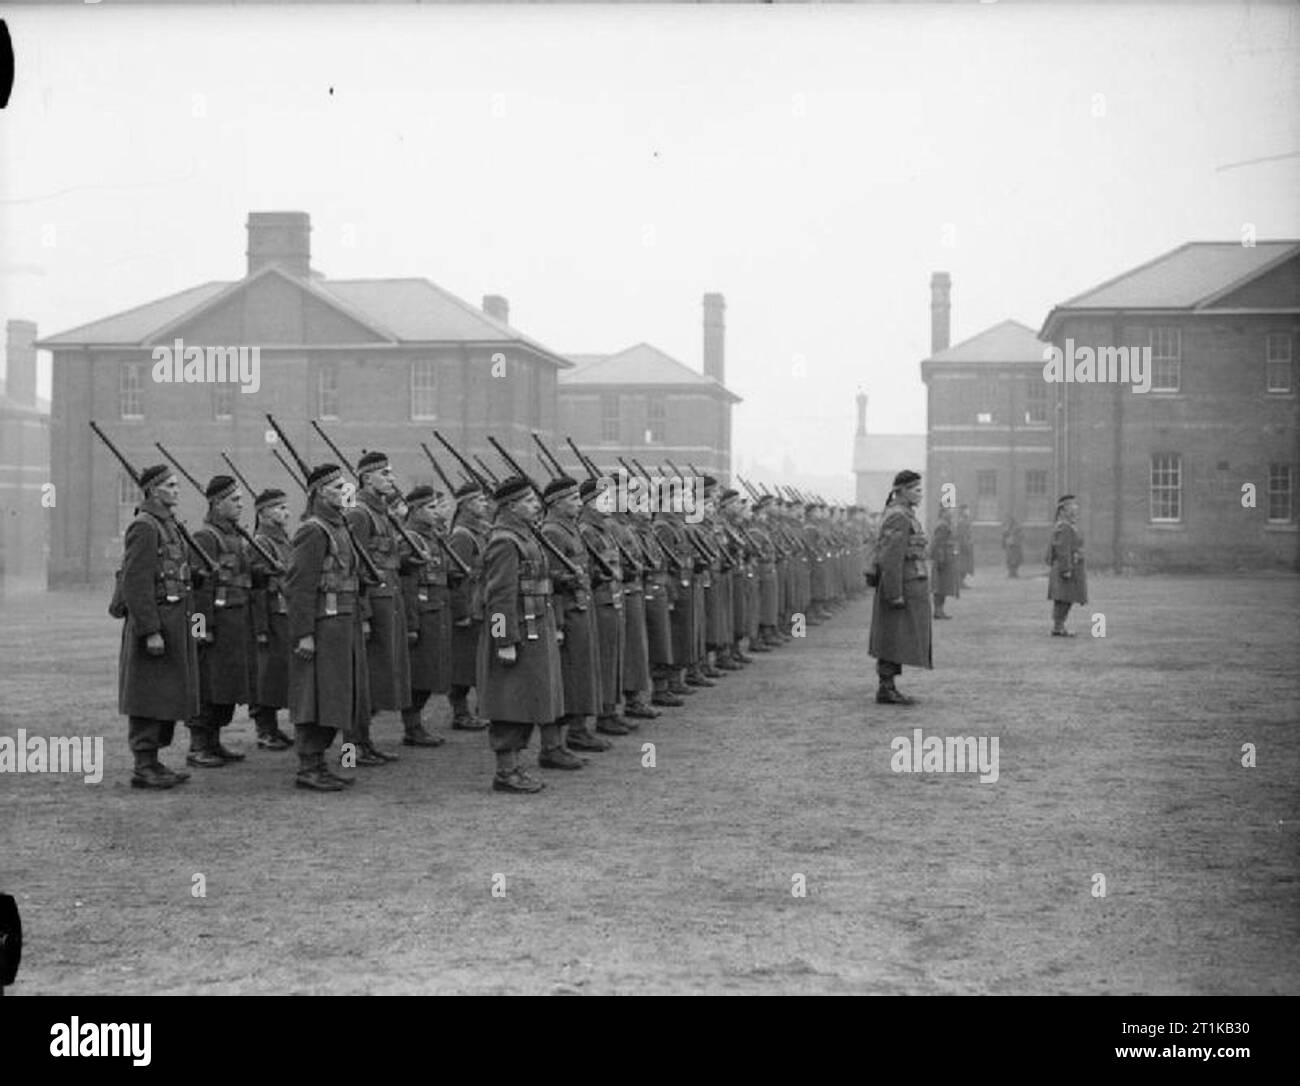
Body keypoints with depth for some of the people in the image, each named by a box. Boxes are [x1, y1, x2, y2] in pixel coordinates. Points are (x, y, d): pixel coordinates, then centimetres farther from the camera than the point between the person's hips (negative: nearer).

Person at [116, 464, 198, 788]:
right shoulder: (144, 527, -14)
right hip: (155, 624, -10)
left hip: (172, 624, 10)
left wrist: (182, 625, 21)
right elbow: (135, 584, -20)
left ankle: (152, 762, 18)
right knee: (148, 699, -5)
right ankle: (143, 768, -1)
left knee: (165, 698, 12)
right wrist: (151, 631, -23)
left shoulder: (166, 524, 16)